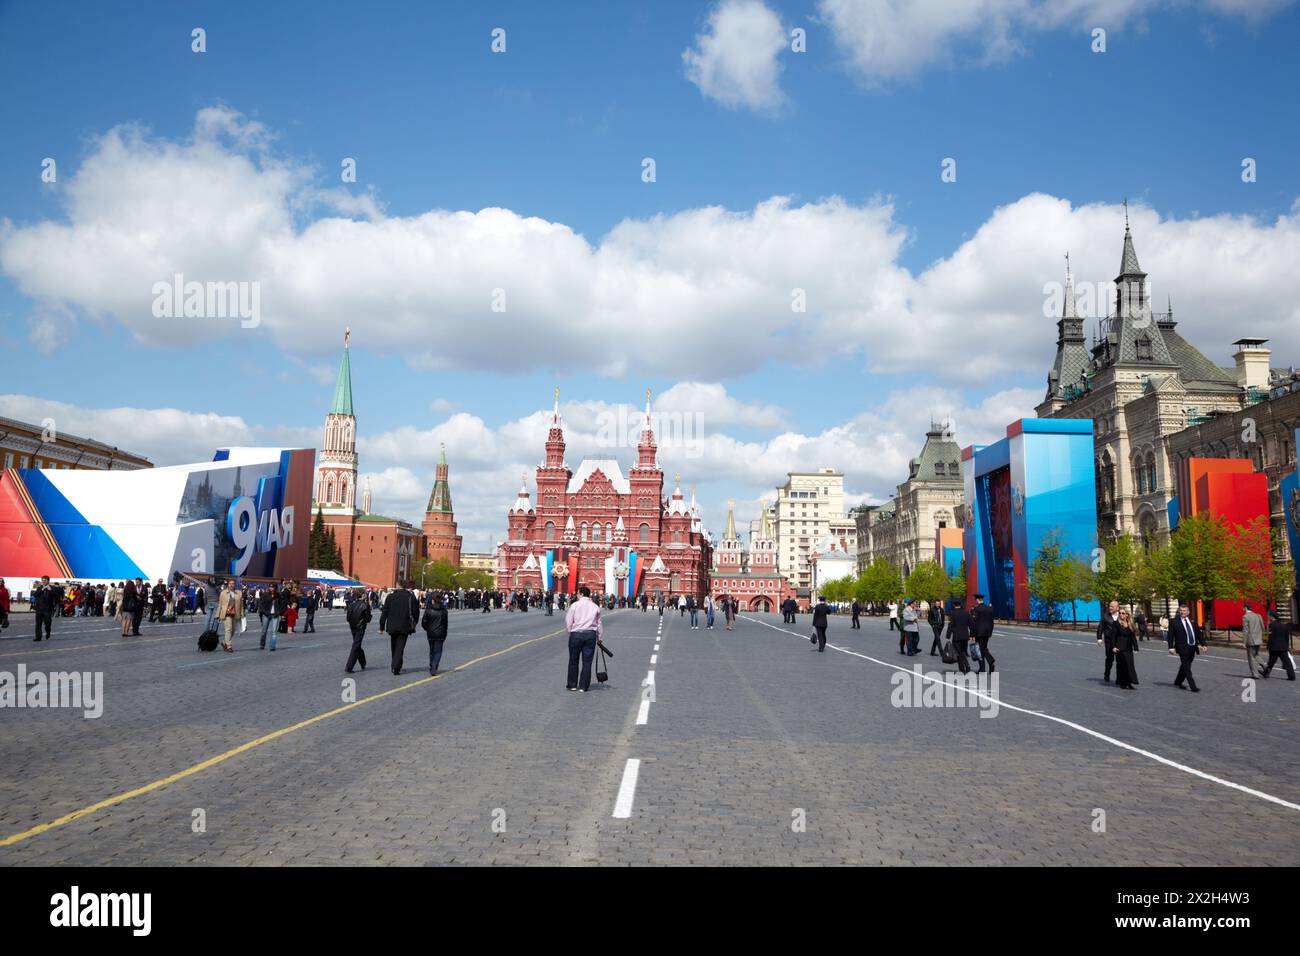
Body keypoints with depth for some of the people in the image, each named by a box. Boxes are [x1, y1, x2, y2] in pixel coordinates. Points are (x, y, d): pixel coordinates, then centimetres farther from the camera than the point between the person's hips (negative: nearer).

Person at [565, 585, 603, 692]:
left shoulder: (575, 605, -2)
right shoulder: (595, 607, 9)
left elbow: (568, 622, -3)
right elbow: (599, 623, 13)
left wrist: (570, 632, 11)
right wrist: (599, 637, 23)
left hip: (576, 634, -2)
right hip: (591, 634, 2)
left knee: (573, 660, 10)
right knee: (587, 662, 5)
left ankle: (572, 685, 17)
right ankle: (583, 687, 6)